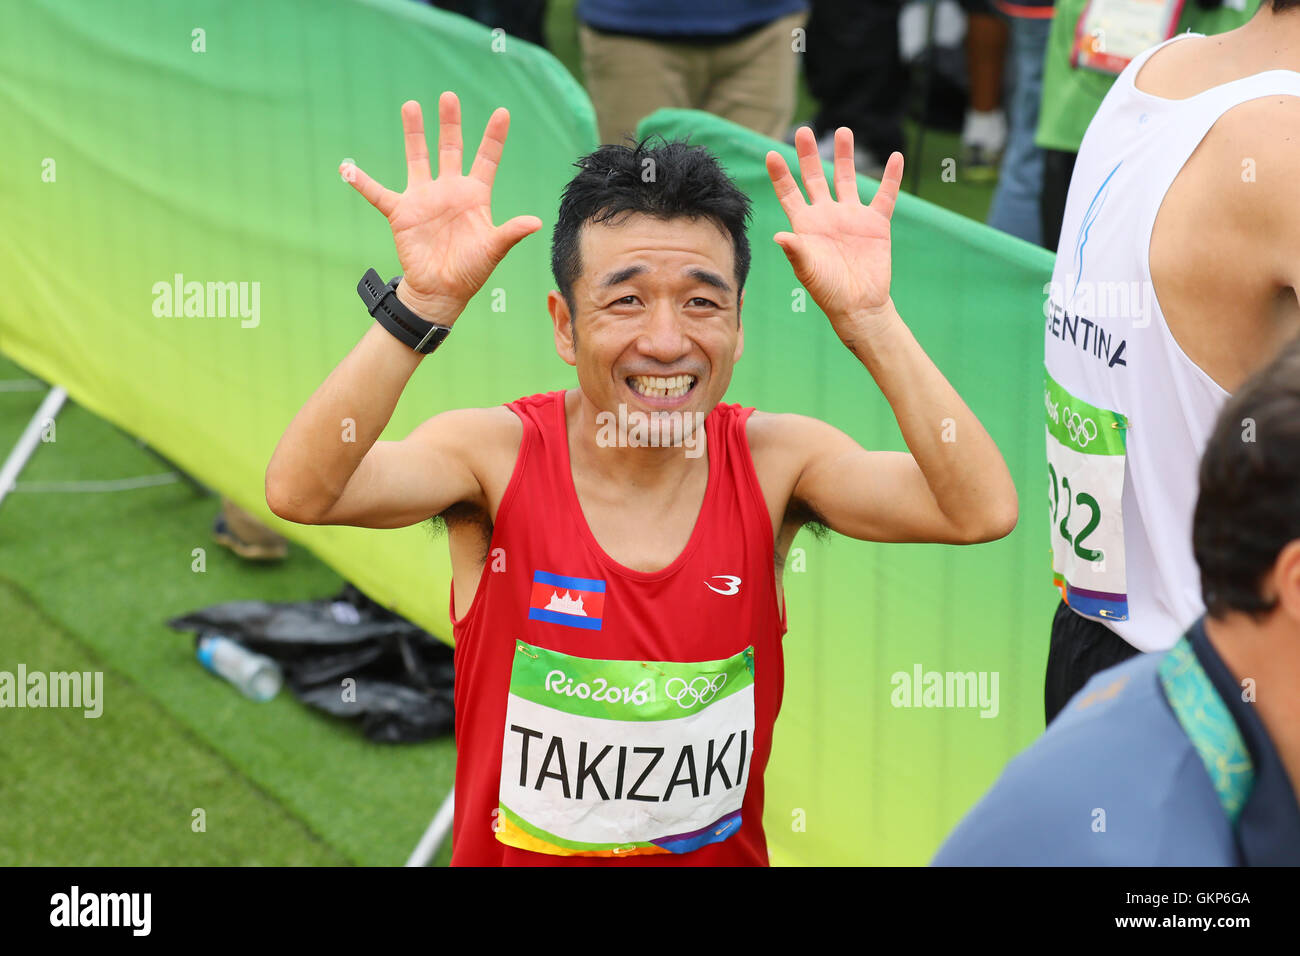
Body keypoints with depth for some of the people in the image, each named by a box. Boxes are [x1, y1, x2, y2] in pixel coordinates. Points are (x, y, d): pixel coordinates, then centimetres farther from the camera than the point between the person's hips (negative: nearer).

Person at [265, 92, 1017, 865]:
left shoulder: (774, 460, -6)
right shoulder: (495, 453, -11)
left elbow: (981, 511, -18)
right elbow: (301, 491, -26)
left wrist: (868, 319, -23)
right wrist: (425, 303, -33)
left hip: (723, 854, 2)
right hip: (512, 852, -2)